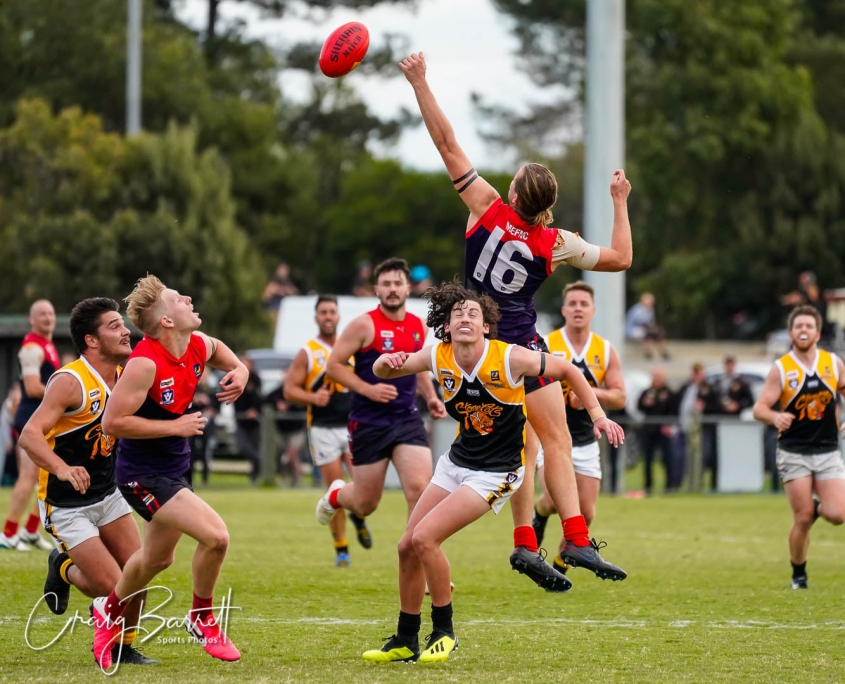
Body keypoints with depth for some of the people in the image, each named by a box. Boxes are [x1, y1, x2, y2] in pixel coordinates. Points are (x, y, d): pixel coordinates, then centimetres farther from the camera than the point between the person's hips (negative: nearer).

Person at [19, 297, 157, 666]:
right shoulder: (70, 382, -22)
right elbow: (29, 435, -31)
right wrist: (63, 469, -48)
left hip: (108, 494, 7)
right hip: (67, 506, -7)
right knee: (114, 588, -10)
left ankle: (124, 647, 22)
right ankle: (64, 569, 21)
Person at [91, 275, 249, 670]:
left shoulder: (200, 345, -3)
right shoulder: (145, 363, -26)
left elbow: (227, 358, 21)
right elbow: (112, 421, -27)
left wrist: (239, 373, -2)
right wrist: (176, 426, -24)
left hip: (176, 468, 9)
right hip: (144, 475, -9)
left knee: (158, 558, 25)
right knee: (215, 536, -20)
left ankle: (110, 610, 51)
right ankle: (202, 619, 3)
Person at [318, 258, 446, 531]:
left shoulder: (419, 327, 7)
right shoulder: (364, 325, -10)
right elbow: (333, 365, -9)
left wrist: (430, 397, 9)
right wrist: (368, 389, -19)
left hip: (407, 419, 4)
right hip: (368, 423, -4)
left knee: (419, 489, -16)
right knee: (366, 504, 8)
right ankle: (335, 495, 44)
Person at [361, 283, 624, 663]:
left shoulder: (510, 358, -21)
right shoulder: (438, 356, -8)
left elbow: (566, 369, -7)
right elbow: (382, 371, 6)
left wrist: (597, 415, -11)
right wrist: (387, 361, -18)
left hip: (496, 472, -6)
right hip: (456, 461, 6)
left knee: (424, 537, -19)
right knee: (407, 546, 4)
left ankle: (443, 631, -2)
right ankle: (405, 641, 21)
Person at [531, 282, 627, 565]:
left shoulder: (606, 351, 2)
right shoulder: (544, 347, -6)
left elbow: (620, 398, 0)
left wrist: (590, 393, -18)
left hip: (586, 443, 3)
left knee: (585, 515, 1)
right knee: (555, 499, -24)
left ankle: (559, 568, 22)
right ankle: (539, 515, 13)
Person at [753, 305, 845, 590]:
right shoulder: (781, 369, -6)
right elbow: (759, 408, -9)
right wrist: (775, 417, -31)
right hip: (794, 453, -2)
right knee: (803, 520, -6)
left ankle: (817, 508, 24)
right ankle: (798, 575, 15)